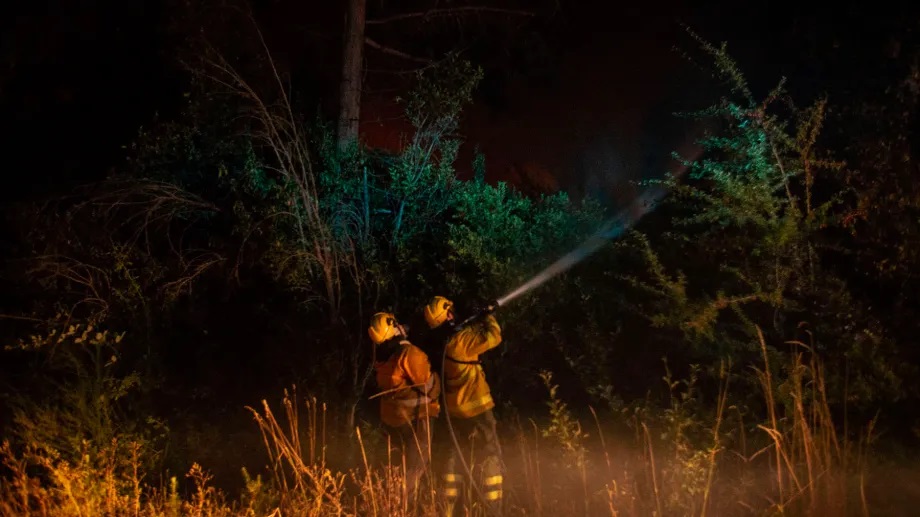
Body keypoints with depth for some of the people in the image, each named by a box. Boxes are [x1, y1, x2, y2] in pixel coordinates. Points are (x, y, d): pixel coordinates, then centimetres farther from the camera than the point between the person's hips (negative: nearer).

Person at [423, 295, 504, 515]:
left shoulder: (438, 345, 2)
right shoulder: (461, 340, -21)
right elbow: (493, 338, -23)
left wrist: (479, 324, 14)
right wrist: (489, 319, -6)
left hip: (454, 408, 7)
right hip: (476, 407, -7)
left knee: (456, 454, 16)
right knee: (491, 454, 0)